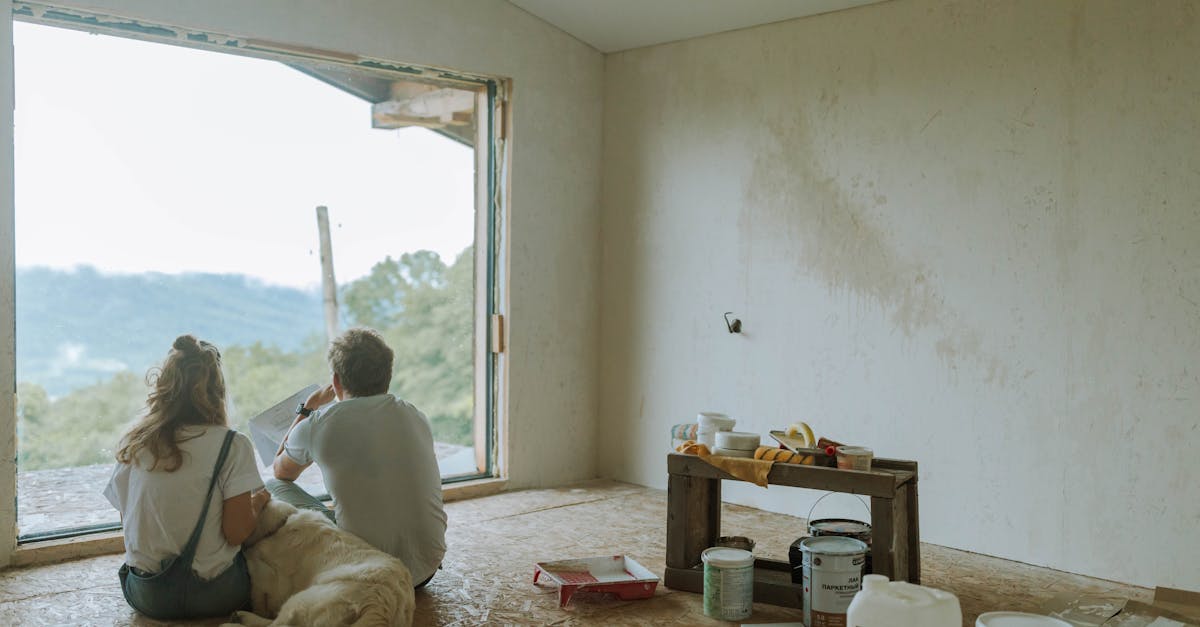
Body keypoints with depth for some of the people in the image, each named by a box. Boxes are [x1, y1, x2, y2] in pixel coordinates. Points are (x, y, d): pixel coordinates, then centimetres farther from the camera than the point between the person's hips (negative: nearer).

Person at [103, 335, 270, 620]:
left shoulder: (132, 445, -1)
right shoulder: (231, 444, -13)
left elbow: (127, 521, 9)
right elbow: (236, 533, -14)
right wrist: (258, 501, 6)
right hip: (214, 594, -5)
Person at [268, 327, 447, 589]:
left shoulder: (315, 426, -7)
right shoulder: (417, 417, 3)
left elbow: (282, 472, 17)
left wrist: (308, 406, 24)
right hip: (425, 569, 4)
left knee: (272, 488, 14)